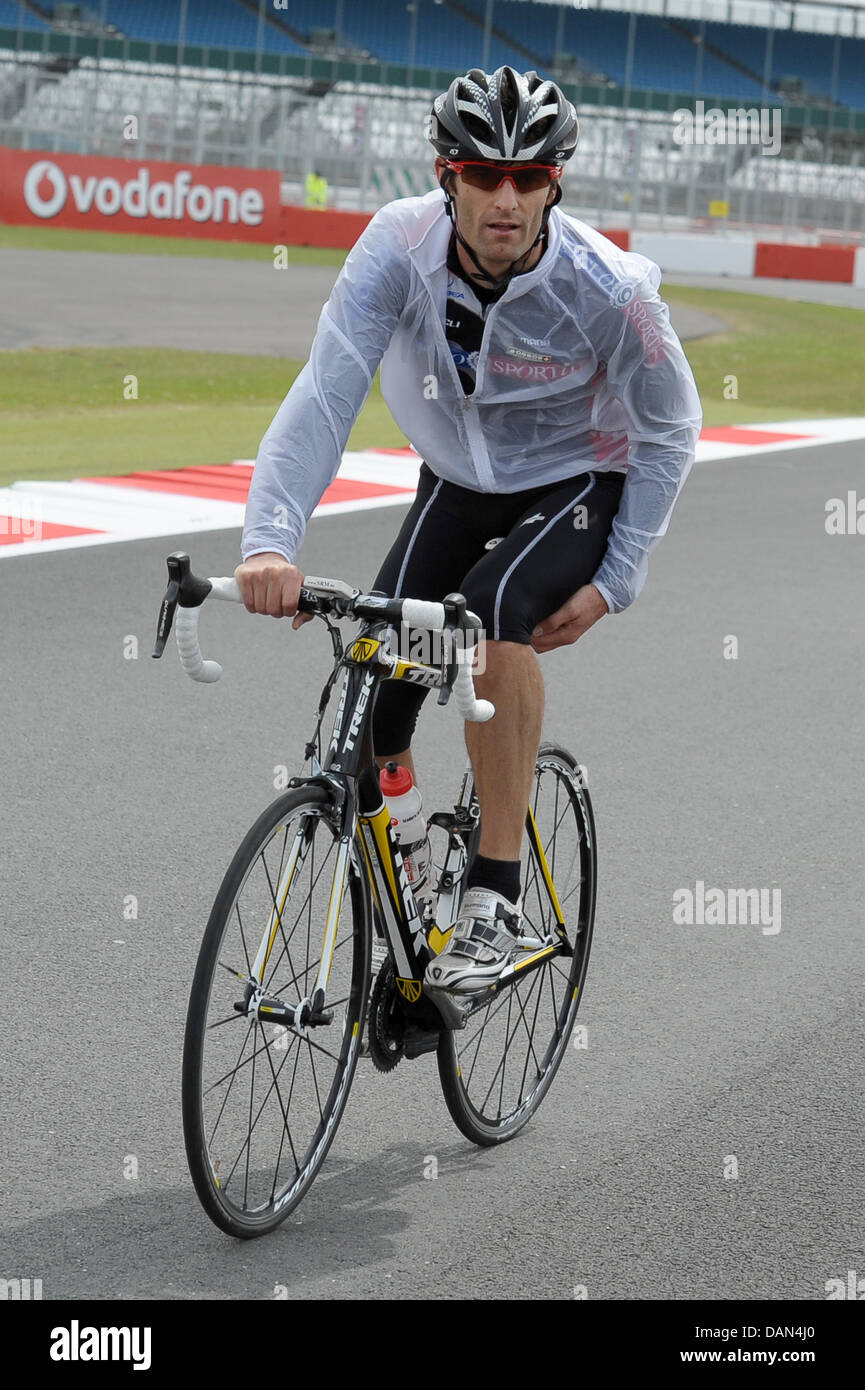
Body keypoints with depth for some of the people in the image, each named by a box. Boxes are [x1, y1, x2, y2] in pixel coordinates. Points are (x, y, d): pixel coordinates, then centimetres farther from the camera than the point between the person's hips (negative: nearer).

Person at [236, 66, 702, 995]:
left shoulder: (607, 289, -27)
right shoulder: (399, 246, -24)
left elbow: (669, 432, -12)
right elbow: (325, 393, -31)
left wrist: (613, 582, -15)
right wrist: (270, 540, -45)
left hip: (578, 486, -3)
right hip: (457, 481, 3)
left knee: (494, 608, -34)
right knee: (370, 701, -8)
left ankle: (497, 893, -24)